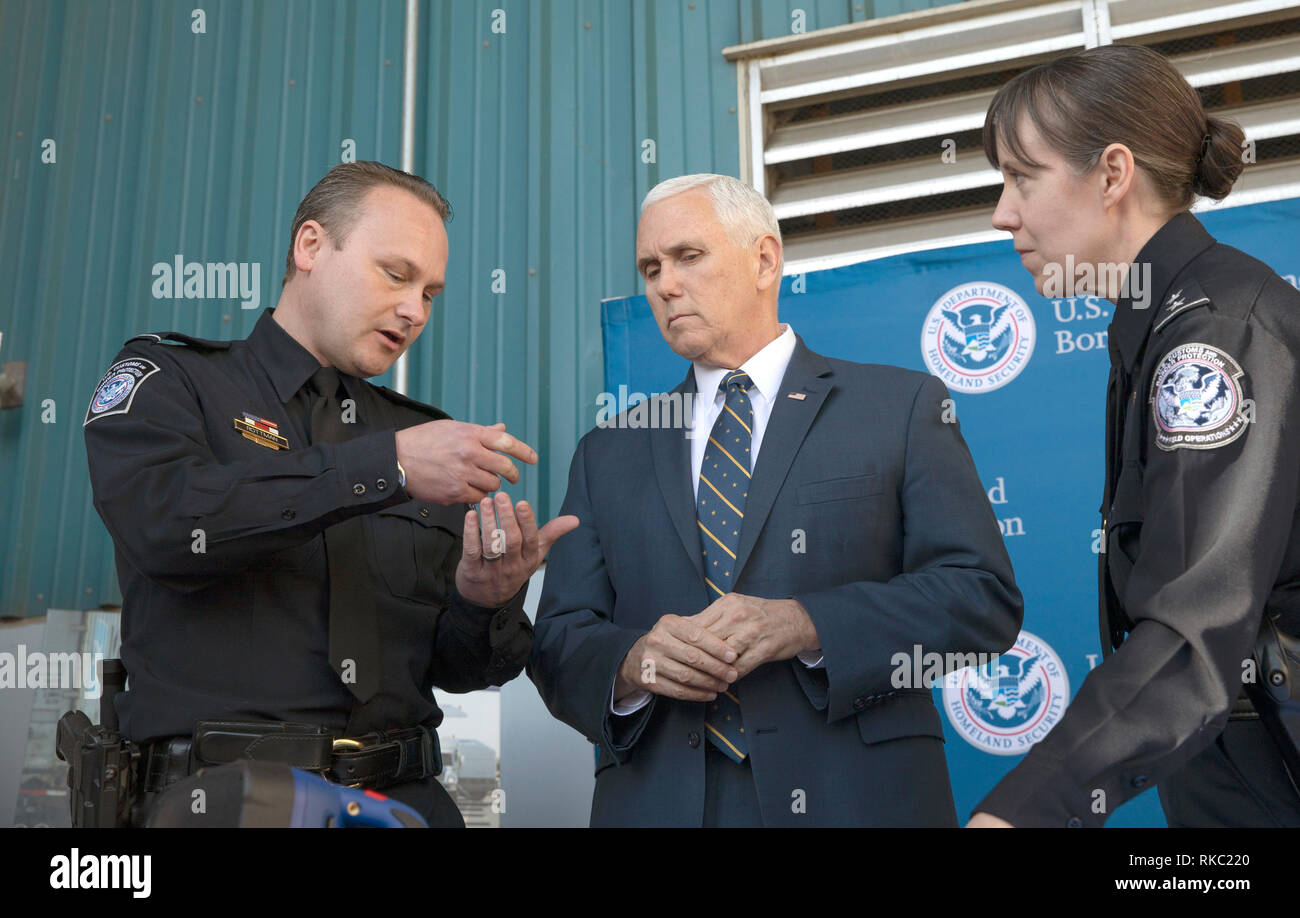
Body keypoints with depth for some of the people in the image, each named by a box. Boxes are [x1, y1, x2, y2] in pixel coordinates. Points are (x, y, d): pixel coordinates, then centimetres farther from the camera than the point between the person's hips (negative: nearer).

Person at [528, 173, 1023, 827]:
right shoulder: (607, 454, 11)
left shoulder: (901, 406, 2)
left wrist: (808, 626, -18)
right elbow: (559, 644, 7)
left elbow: (985, 597, -5)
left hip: (856, 796, -2)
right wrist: (632, 662, -14)